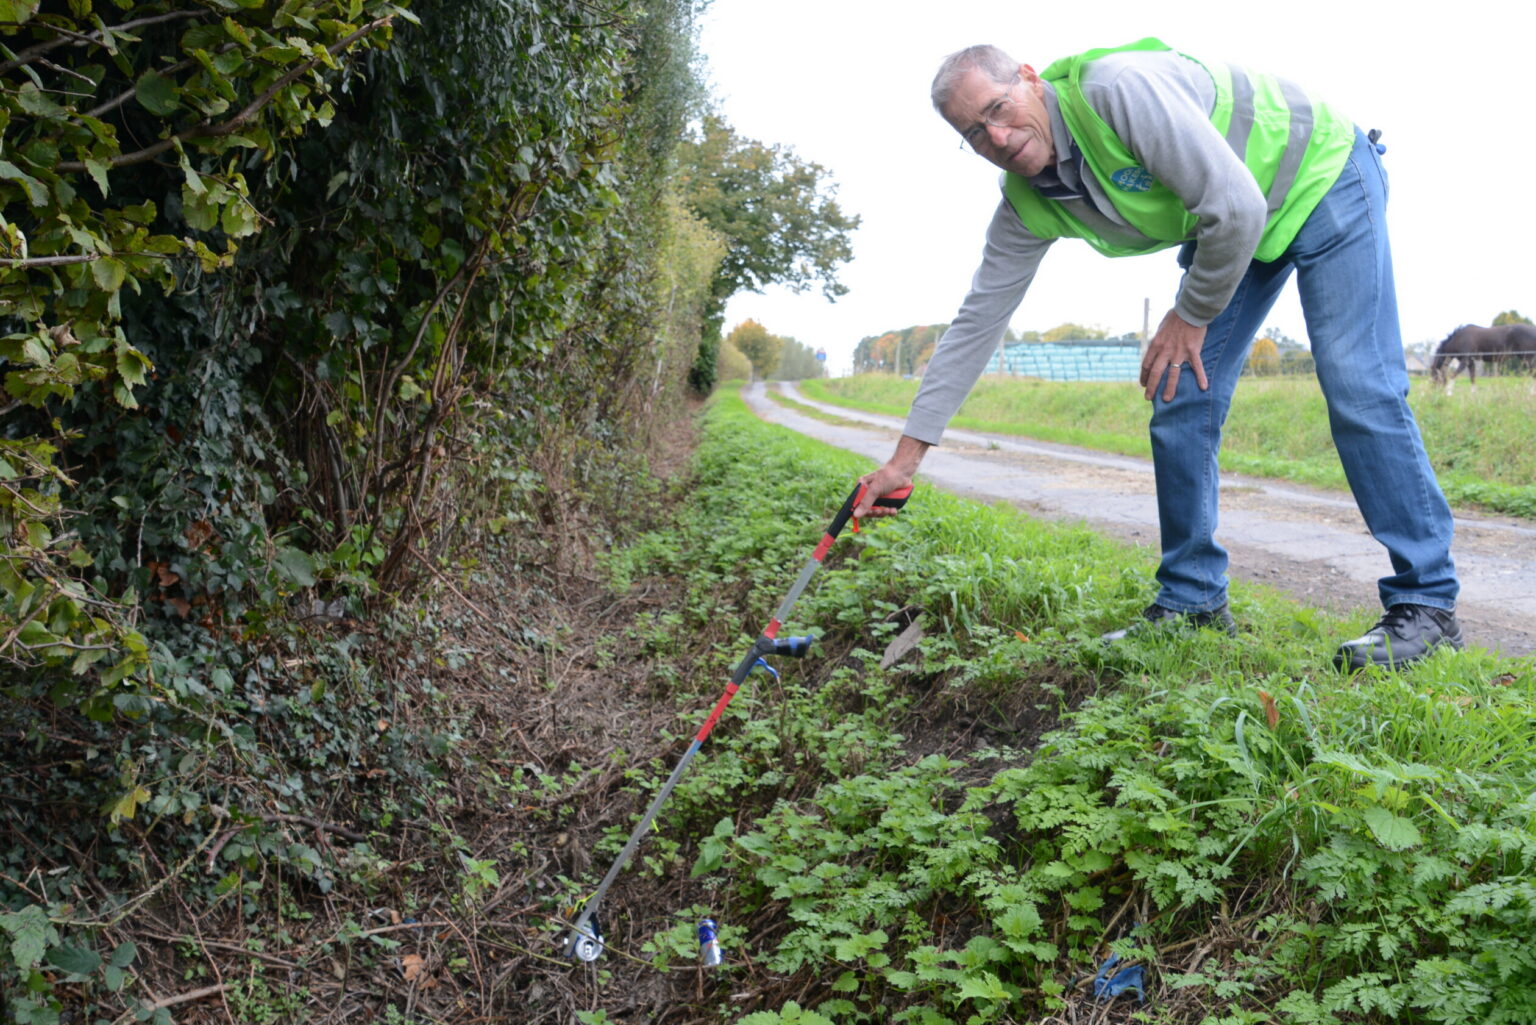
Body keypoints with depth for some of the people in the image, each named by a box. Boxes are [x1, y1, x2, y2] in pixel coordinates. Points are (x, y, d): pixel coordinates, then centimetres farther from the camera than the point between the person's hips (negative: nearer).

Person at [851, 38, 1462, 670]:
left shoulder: (1116, 89, -33)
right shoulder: (1027, 208, -10)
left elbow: (1236, 205, -34)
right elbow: (977, 321, -6)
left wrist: (1192, 316, -17)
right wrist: (907, 454, -7)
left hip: (1320, 177, -7)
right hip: (1233, 230, 7)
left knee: (1358, 389, -16)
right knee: (1181, 405, -3)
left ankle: (1425, 605, -8)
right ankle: (1191, 603, 8)